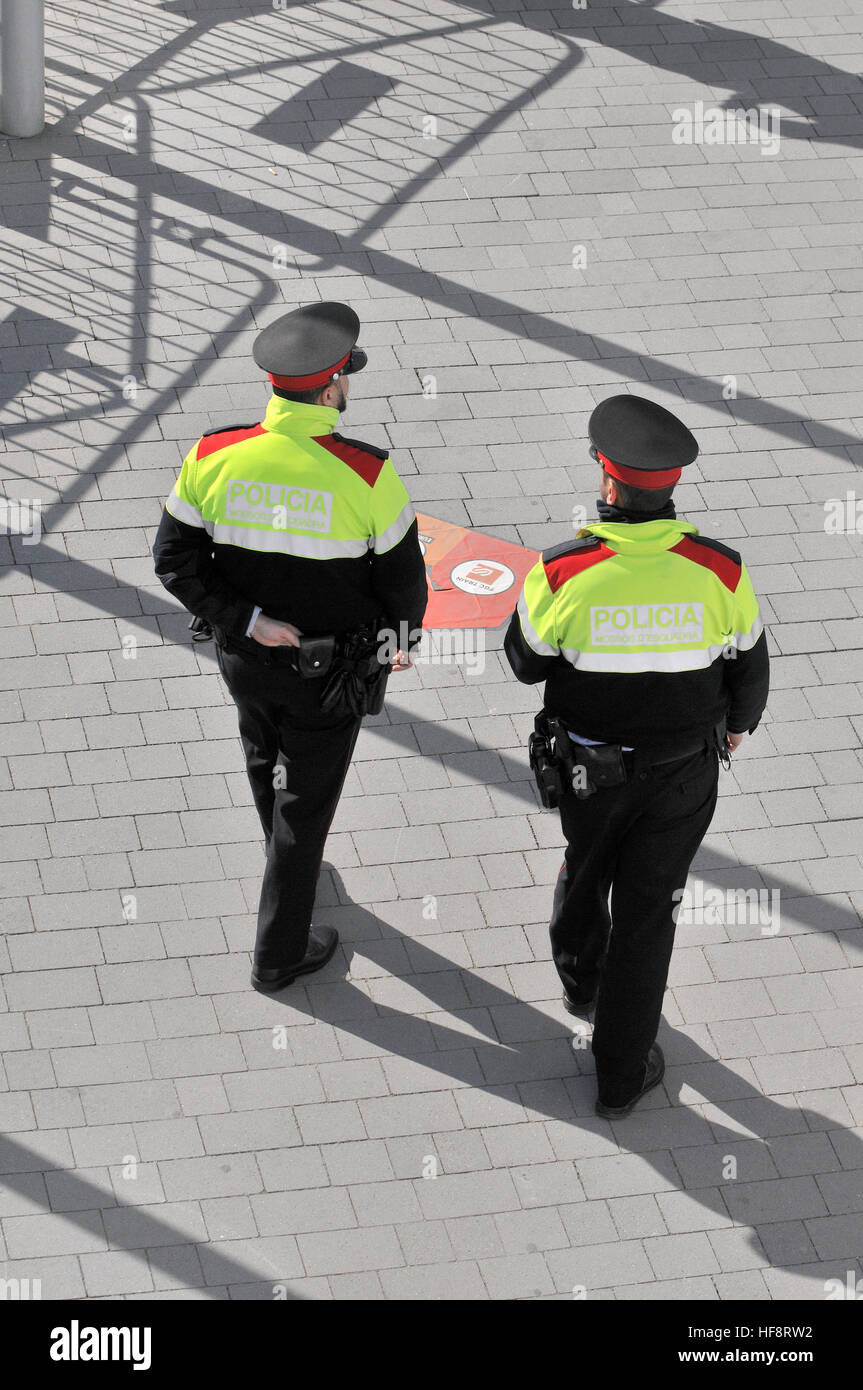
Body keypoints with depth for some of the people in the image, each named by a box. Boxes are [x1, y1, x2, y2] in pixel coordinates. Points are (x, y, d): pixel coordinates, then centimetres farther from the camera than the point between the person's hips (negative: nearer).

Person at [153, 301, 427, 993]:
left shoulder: (214, 456, -18)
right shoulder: (366, 473, -26)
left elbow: (175, 558, -14)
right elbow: (402, 577, -13)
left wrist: (245, 621, -13)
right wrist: (404, 637, 7)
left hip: (247, 657, 4)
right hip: (331, 673, -4)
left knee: (266, 767, 30)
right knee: (306, 800, 14)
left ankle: (295, 873, 58)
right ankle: (279, 954, 25)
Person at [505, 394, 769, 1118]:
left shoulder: (561, 574, -27)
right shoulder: (718, 571, -23)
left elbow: (526, 663, -8)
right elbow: (750, 670, -6)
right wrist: (736, 726, 15)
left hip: (587, 766, 0)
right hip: (682, 773, 0)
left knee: (586, 870, 30)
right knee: (646, 910, 14)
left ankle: (581, 983, 58)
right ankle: (621, 1074, 24)